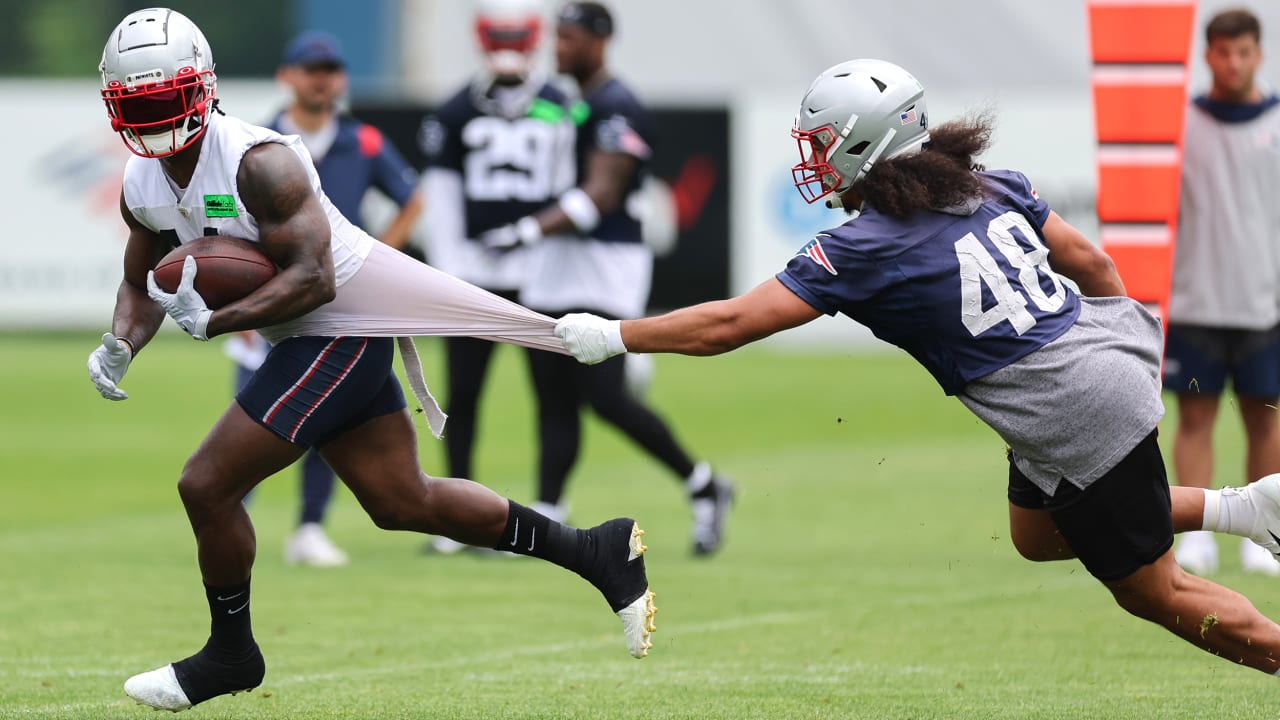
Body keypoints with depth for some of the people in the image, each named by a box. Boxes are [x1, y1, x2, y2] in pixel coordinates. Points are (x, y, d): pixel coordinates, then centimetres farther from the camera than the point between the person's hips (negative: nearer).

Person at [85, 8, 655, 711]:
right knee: (403, 504, 13)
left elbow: (312, 281, -27)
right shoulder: (141, 186, 3)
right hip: (308, 339, 9)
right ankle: (595, 551, 22)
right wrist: (118, 347, -5)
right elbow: (142, 288, 15)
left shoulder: (259, 163, -24)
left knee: (207, 486, -9)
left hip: (341, 331, -9)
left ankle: (230, 652, 12)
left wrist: (211, 321, -31)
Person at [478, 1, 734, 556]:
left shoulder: (618, 109, -13)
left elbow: (600, 196, -21)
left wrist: (529, 231, -29)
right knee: (554, 400, 5)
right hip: (556, 265, 9)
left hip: (604, 269, -9)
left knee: (604, 395, -12)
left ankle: (702, 486, 3)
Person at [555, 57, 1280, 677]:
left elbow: (729, 325, -17)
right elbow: (1090, 262, 10)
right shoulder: (993, 186, 3)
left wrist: (612, 336, -7)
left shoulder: (865, 247, -17)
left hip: (1080, 423, -8)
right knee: (1037, 536, 28)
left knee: (1152, 593, 7)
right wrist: (1134, 341, 24)